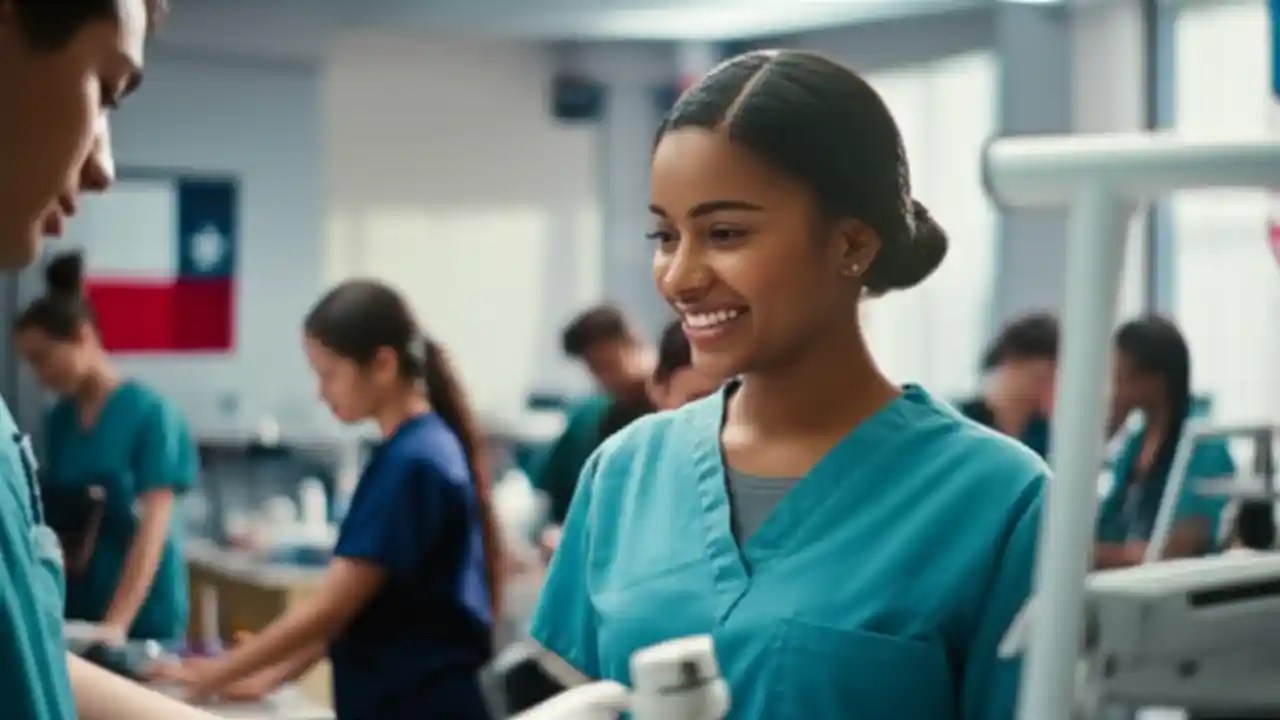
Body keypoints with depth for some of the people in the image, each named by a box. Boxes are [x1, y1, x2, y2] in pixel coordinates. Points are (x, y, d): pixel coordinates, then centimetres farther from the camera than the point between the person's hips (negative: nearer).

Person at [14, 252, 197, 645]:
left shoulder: (151, 413, -9)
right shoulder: (58, 419, 7)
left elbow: (153, 529, -14)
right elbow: (54, 516, 12)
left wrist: (118, 622, -23)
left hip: (143, 617, -5)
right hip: (72, 610, 5)